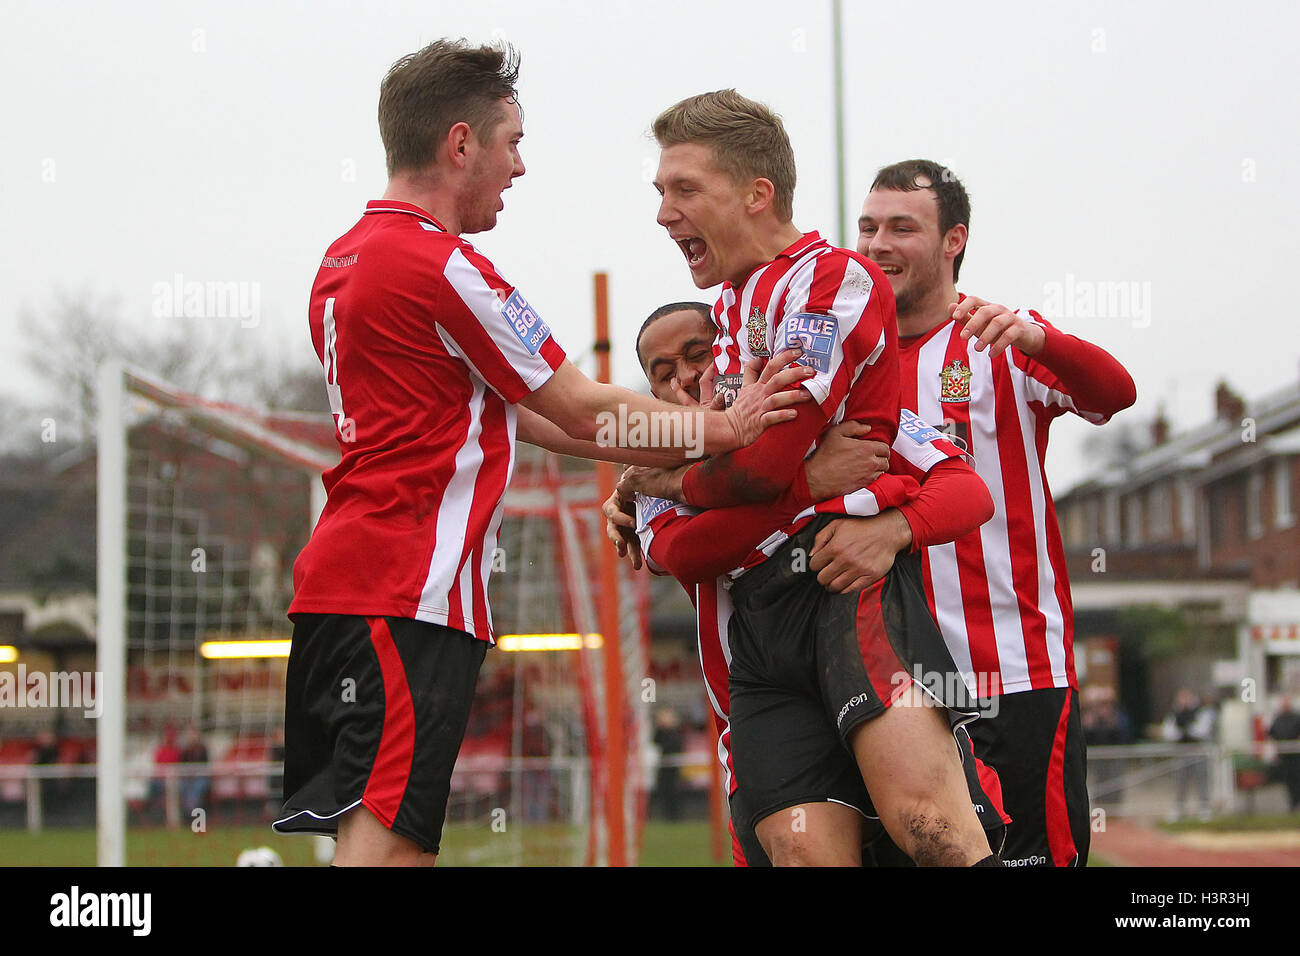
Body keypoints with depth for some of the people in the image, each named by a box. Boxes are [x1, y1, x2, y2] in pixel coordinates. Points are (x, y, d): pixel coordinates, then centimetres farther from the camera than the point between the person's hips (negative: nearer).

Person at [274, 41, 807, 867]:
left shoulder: (345, 261, 20)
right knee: (386, 839, -15)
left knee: (375, 837, 8)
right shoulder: (442, 268, -11)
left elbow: (512, 413, 25)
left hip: (341, 580, 10)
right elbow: (585, 412, -4)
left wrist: (662, 454, 25)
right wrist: (727, 430, 7)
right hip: (407, 599, -10)